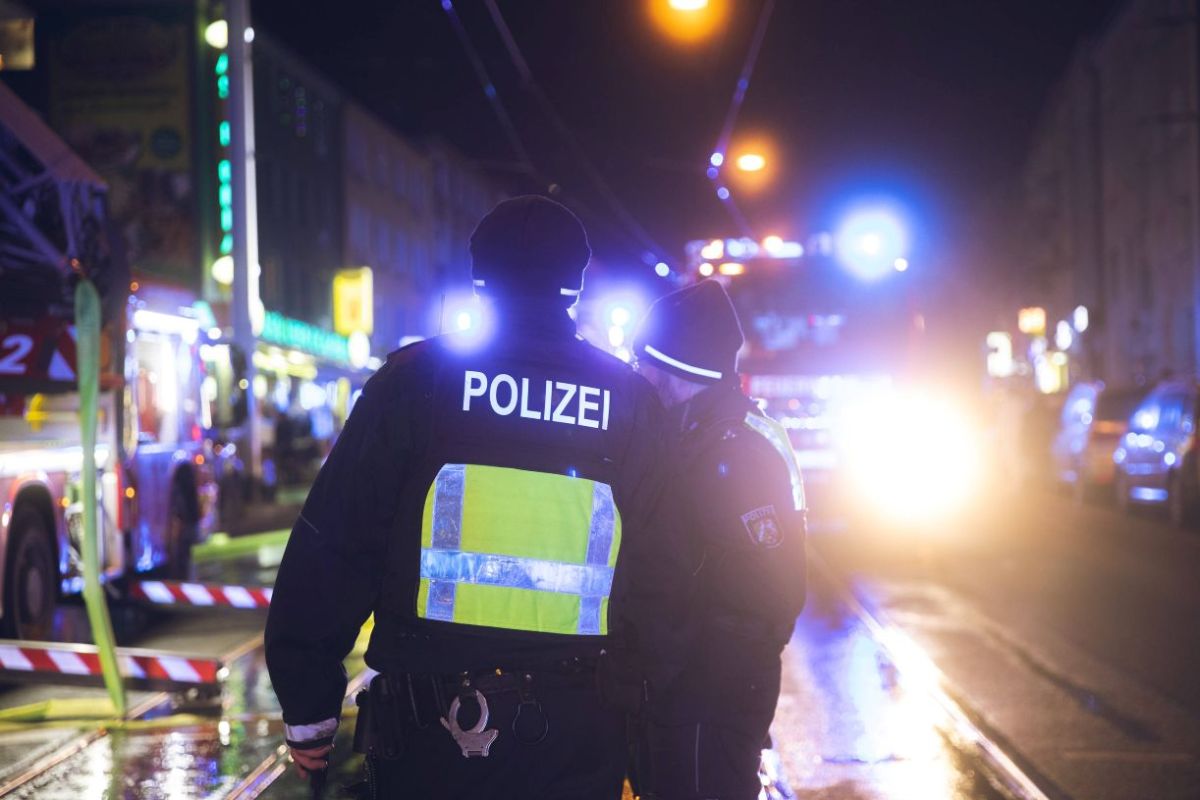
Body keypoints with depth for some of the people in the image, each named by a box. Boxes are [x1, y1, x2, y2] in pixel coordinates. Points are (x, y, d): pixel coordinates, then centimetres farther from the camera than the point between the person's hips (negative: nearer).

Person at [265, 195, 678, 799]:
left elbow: (332, 547, -4)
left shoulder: (416, 379, -2)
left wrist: (309, 707, 1)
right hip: (576, 736, 1)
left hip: (429, 728, -1)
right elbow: (657, 574, 2)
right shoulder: (633, 404, 2)